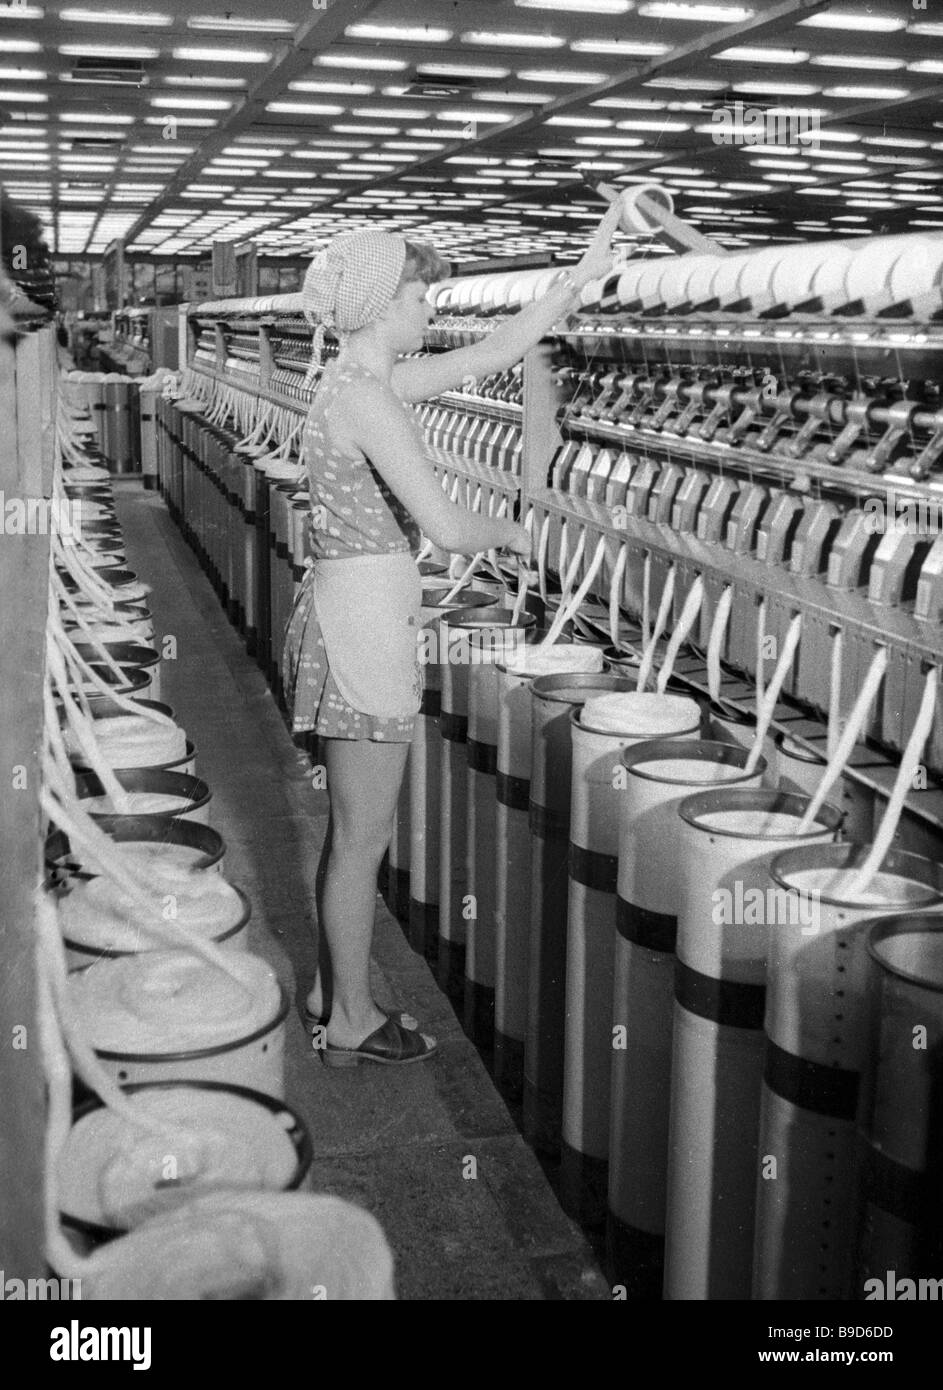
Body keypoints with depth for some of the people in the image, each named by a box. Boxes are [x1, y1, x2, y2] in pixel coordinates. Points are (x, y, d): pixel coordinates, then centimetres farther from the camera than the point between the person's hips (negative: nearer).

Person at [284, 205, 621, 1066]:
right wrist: (509, 533, -4)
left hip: (355, 614, 10)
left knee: (357, 829, 21)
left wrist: (585, 274, 16)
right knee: (362, 839, 4)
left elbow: (499, 351, 17)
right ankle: (352, 1023, 20)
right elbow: (446, 528, -25)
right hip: (365, 616, -10)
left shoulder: (373, 382, 11)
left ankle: (330, 989, 36)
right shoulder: (365, 396, -19)